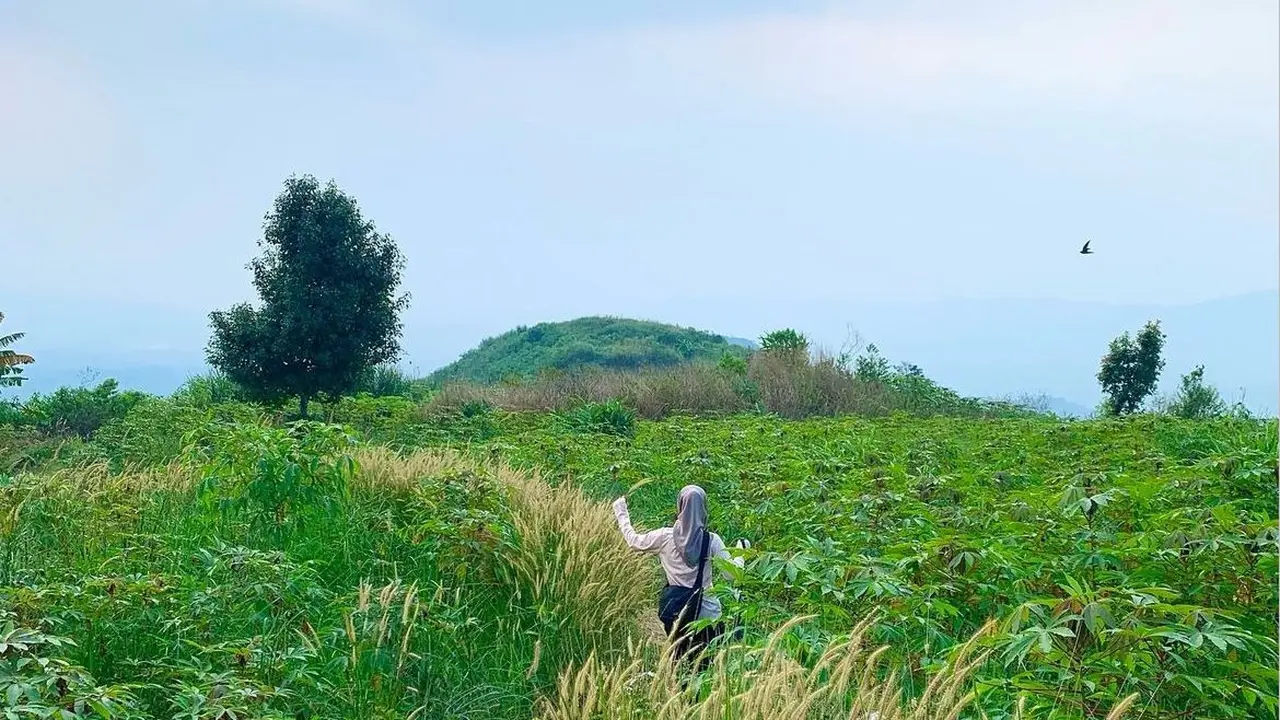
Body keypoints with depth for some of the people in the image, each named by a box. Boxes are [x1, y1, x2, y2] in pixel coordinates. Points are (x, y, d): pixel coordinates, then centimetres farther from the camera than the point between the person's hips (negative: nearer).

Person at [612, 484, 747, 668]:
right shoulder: (711, 540, -10)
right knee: (707, 666, 6)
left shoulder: (665, 537, -6)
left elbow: (633, 541, 9)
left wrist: (621, 512, 22)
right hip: (707, 613, -2)